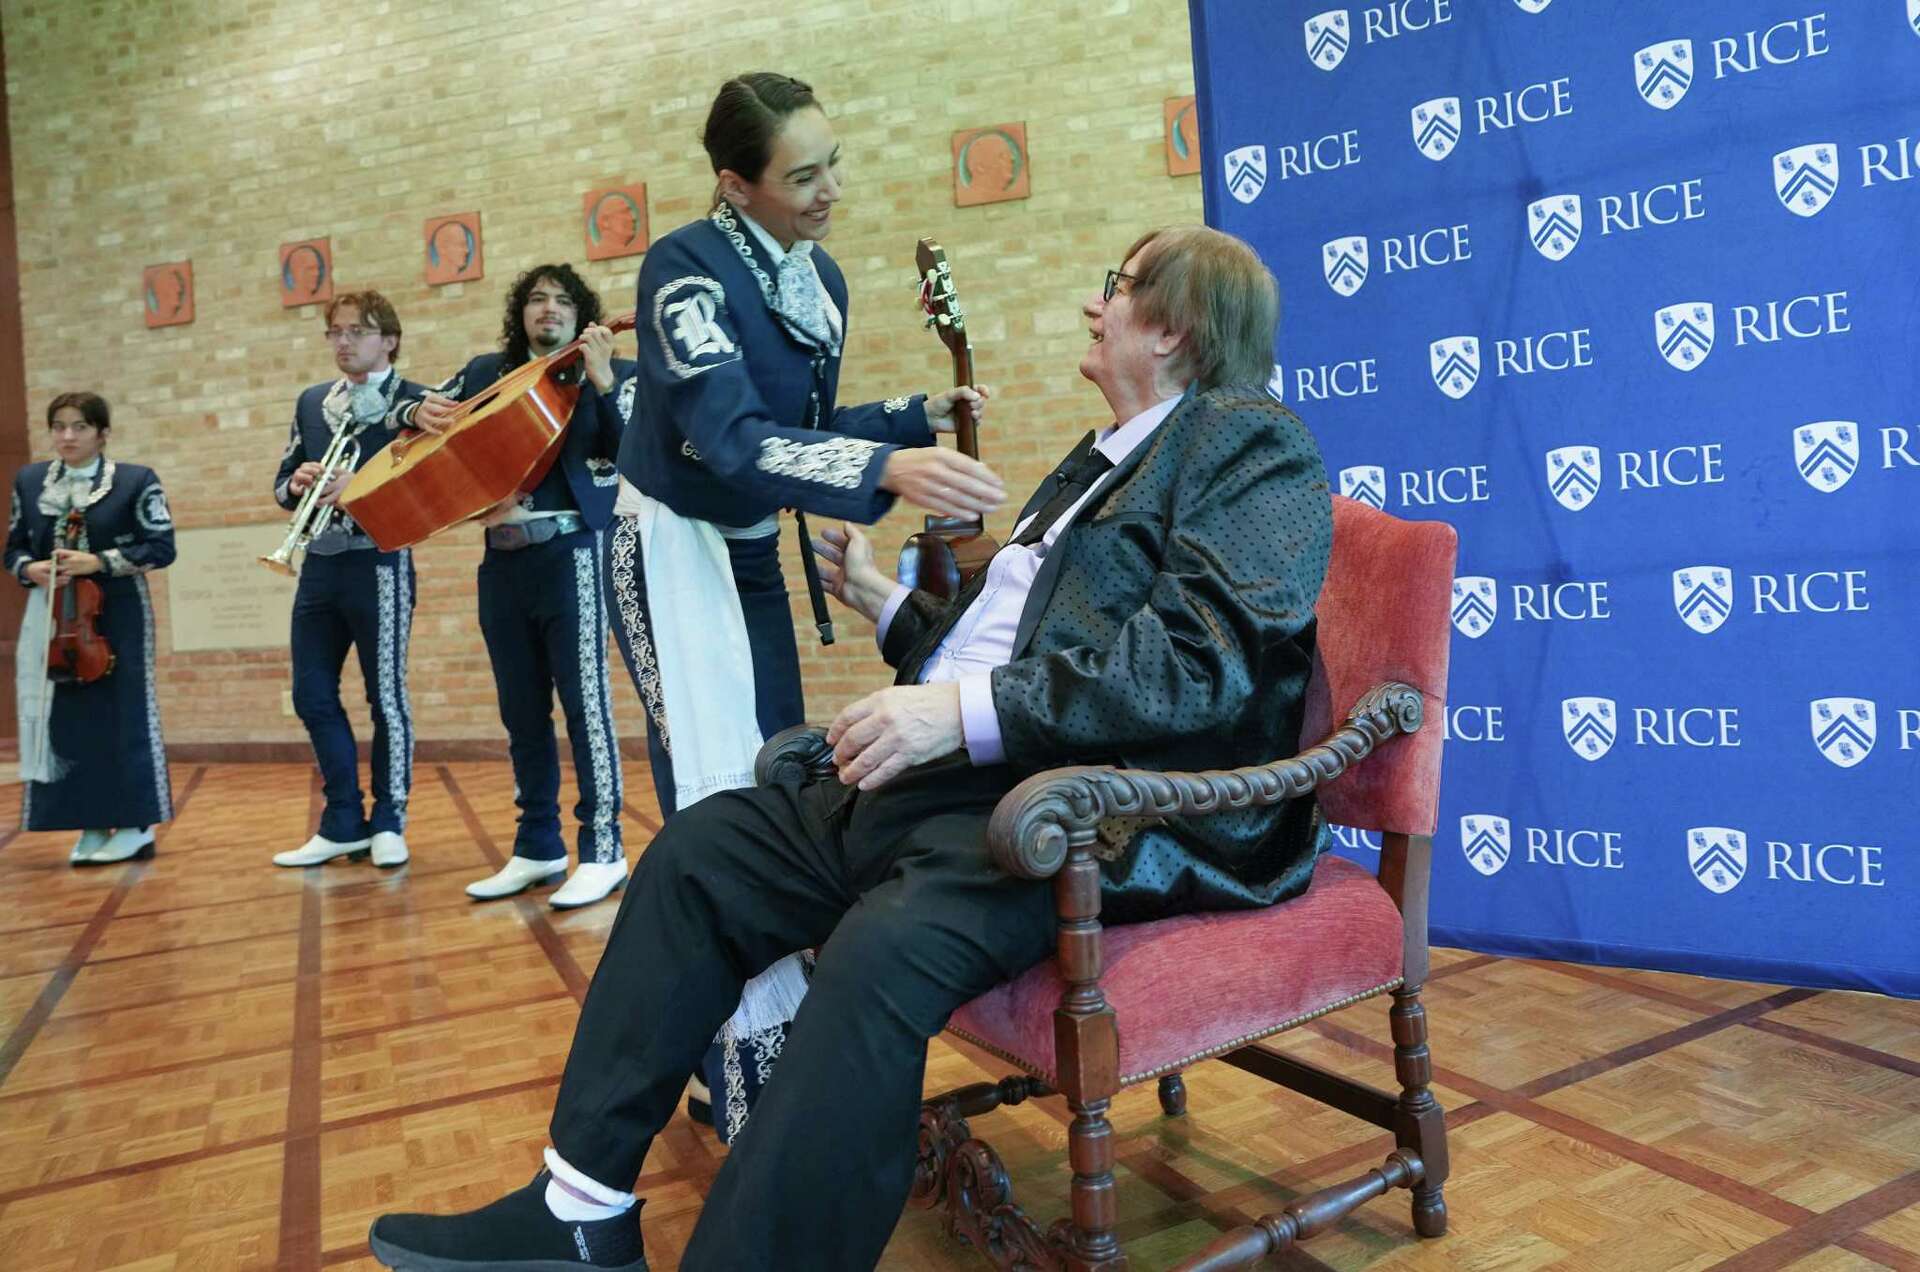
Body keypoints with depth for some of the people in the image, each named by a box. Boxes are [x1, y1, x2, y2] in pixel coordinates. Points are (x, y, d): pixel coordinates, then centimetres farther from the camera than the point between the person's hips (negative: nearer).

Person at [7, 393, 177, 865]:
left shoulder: (135, 480, -2)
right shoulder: (29, 481, 11)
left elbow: (161, 548, -7)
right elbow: (13, 548, 15)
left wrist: (99, 562, -17)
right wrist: (30, 569, -7)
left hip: (117, 617, -4)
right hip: (54, 617, 4)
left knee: (123, 716, -1)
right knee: (65, 719, 5)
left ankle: (135, 825, 8)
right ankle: (91, 826, 15)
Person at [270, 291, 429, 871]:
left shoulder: (415, 402, -4)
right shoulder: (310, 401, 15)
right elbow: (281, 483, 15)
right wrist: (297, 484, -7)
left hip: (379, 565, -6)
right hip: (318, 565, 6)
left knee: (387, 696, 1)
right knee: (313, 697, 9)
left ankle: (388, 822, 15)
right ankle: (343, 823, 21)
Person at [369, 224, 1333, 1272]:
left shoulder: (1252, 446, -3)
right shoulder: (1102, 459, 26)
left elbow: (1206, 652, -21)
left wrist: (971, 709, -26)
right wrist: (888, 604, 30)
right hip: (956, 777, 10)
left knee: (881, 950, -35)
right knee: (699, 850, 4)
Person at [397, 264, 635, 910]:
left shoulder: (612, 374, 4)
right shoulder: (486, 371, 15)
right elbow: (407, 410, 19)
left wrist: (601, 379, -19)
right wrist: (421, 411, -3)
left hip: (572, 554, -5)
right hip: (503, 560, 5)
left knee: (584, 703, -7)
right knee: (522, 713, 10)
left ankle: (602, 851, 1)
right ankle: (537, 848, 21)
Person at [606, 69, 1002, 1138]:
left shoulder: (821, 278, 3)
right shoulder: (687, 268, -19)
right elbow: (732, 438, -32)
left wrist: (921, 416, 1)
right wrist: (887, 471, -47)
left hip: (752, 552, 8)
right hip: (675, 547, -7)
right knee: (725, 808, -14)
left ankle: (772, 1033, 30)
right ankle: (754, 1096, -6)